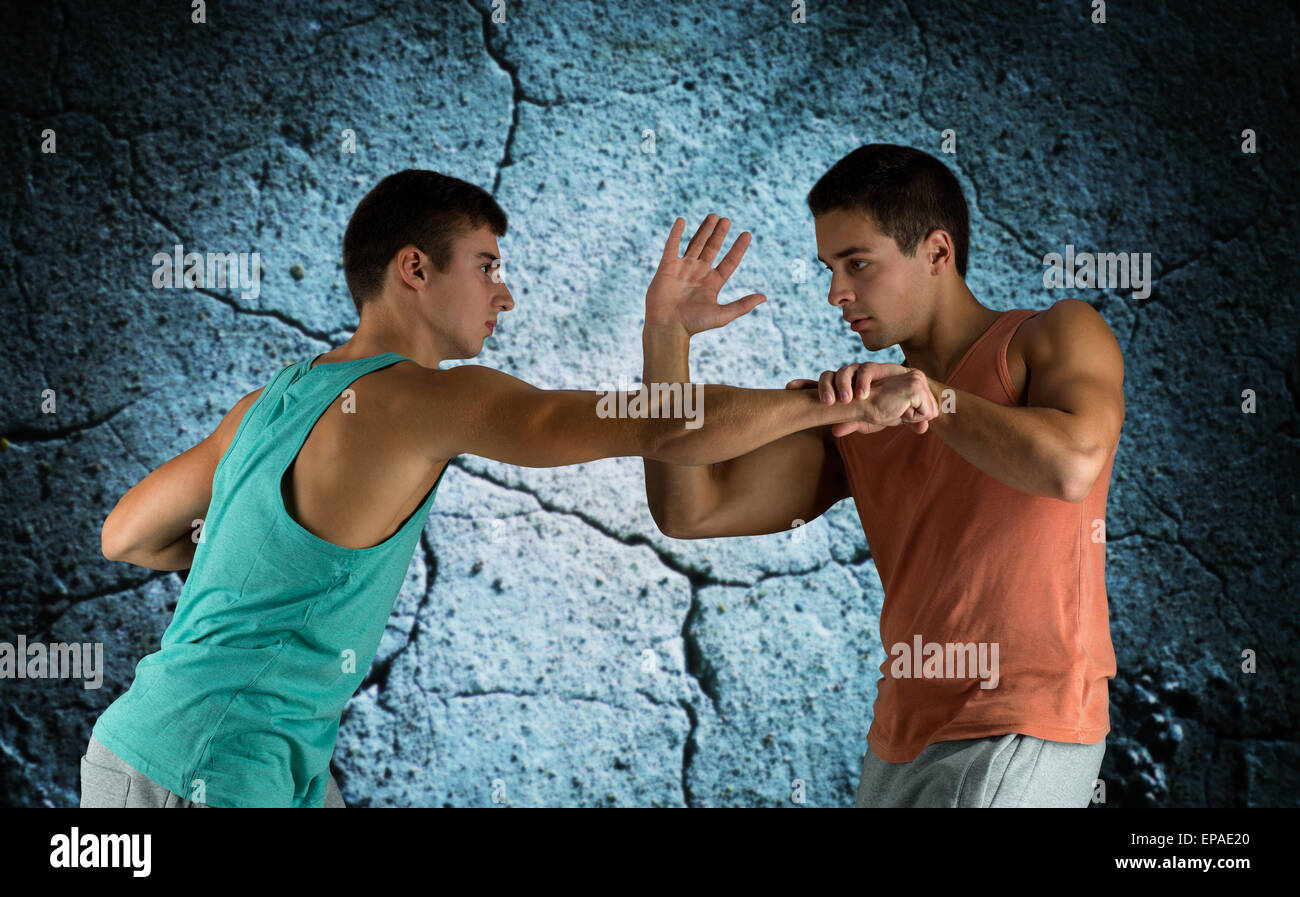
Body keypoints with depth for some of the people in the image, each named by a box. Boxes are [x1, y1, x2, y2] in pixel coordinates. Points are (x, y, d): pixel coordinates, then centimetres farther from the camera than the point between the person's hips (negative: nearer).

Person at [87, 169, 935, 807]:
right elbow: (669, 429, -25)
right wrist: (851, 401, -16)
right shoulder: (432, 400, -17)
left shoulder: (276, 400, 10)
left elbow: (127, 536, 19)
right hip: (193, 778, -9)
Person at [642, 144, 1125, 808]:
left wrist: (926, 393, -15)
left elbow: (1072, 466, -23)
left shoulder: (1053, 336, 0)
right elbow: (689, 512, 6)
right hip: (901, 743, 7)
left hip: (1022, 735, -6)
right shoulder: (851, 405, 13)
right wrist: (667, 339, 0)